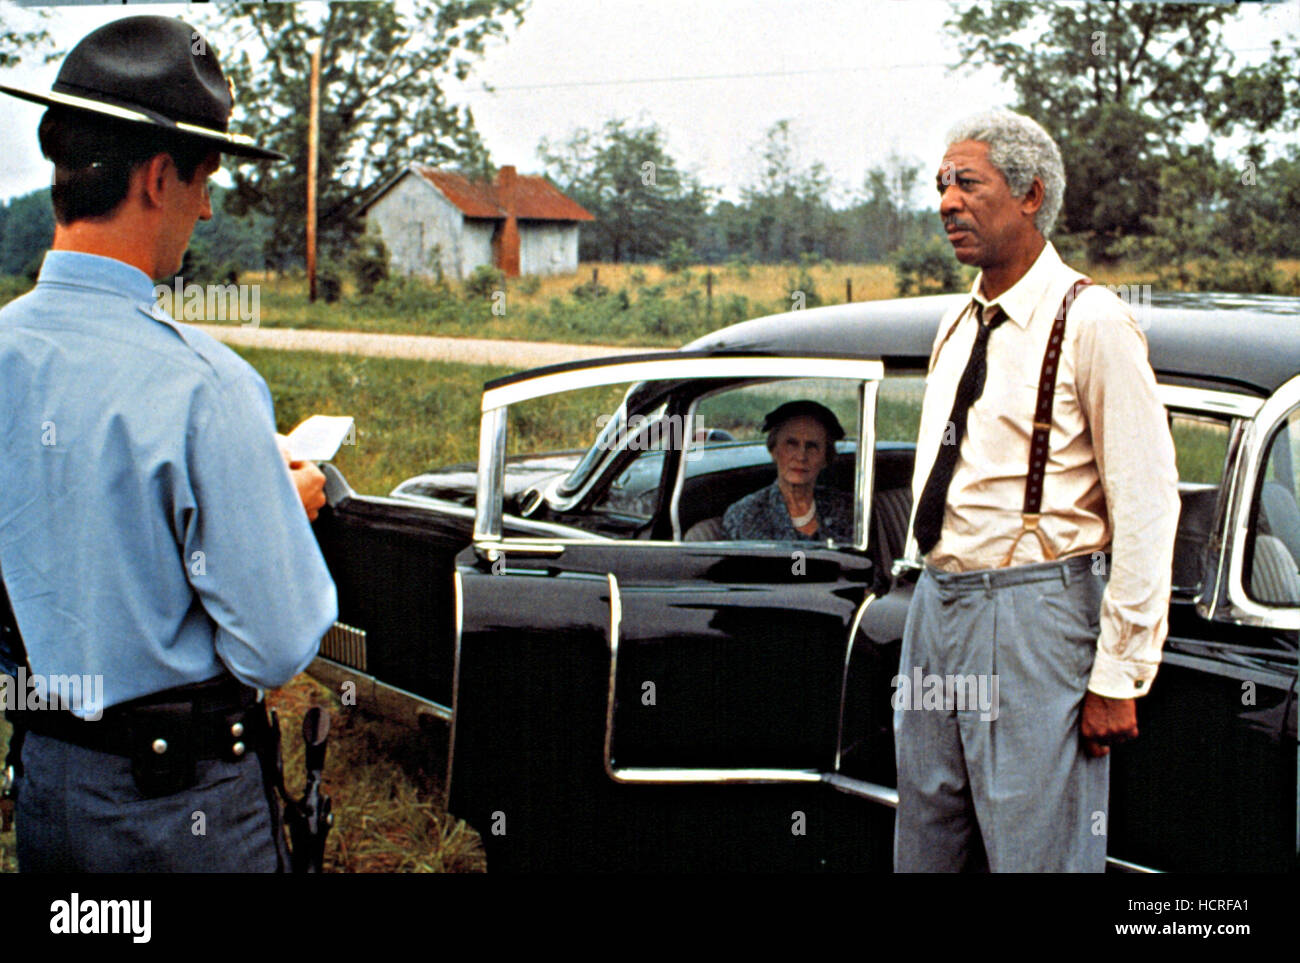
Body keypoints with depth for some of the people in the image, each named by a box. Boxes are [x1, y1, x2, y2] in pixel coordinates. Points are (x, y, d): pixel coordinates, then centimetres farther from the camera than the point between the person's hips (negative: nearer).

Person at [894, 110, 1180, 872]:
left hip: (1037, 615, -7)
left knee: (1036, 852, -1)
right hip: (937, 606, 8)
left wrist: (1118, 678, -15)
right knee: (924, 848, 14)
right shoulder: (957, 327, 14)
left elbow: (1147, 509, -14)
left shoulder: (1090, 323, -10)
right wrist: (938, 601, 18)